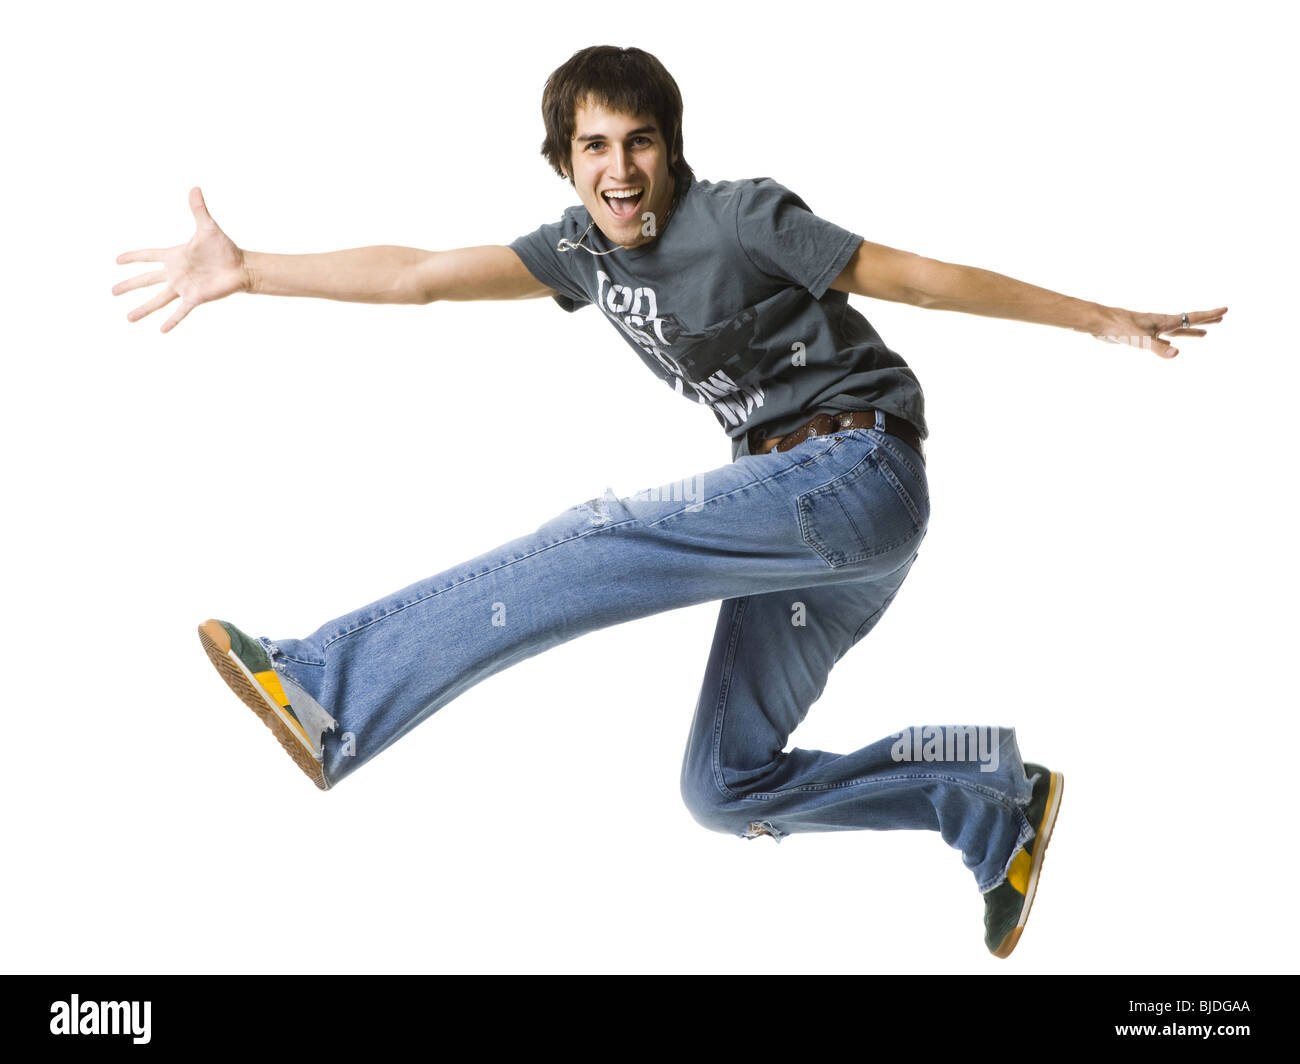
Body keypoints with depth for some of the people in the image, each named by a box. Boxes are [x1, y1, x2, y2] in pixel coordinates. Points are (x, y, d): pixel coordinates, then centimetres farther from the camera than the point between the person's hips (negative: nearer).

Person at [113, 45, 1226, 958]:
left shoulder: (741, 216, -10)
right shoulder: (584, 249, 8)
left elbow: (908, 274, -6)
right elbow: (421, 275, 2)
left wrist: (1103, 319, -2)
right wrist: (248, 270, -5)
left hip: (860, 473, -8)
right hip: (802, 509, 8)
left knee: (600, 545, -24)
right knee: (729, 790, 8)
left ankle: (329, 694, -25)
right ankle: (996, 794, 12)